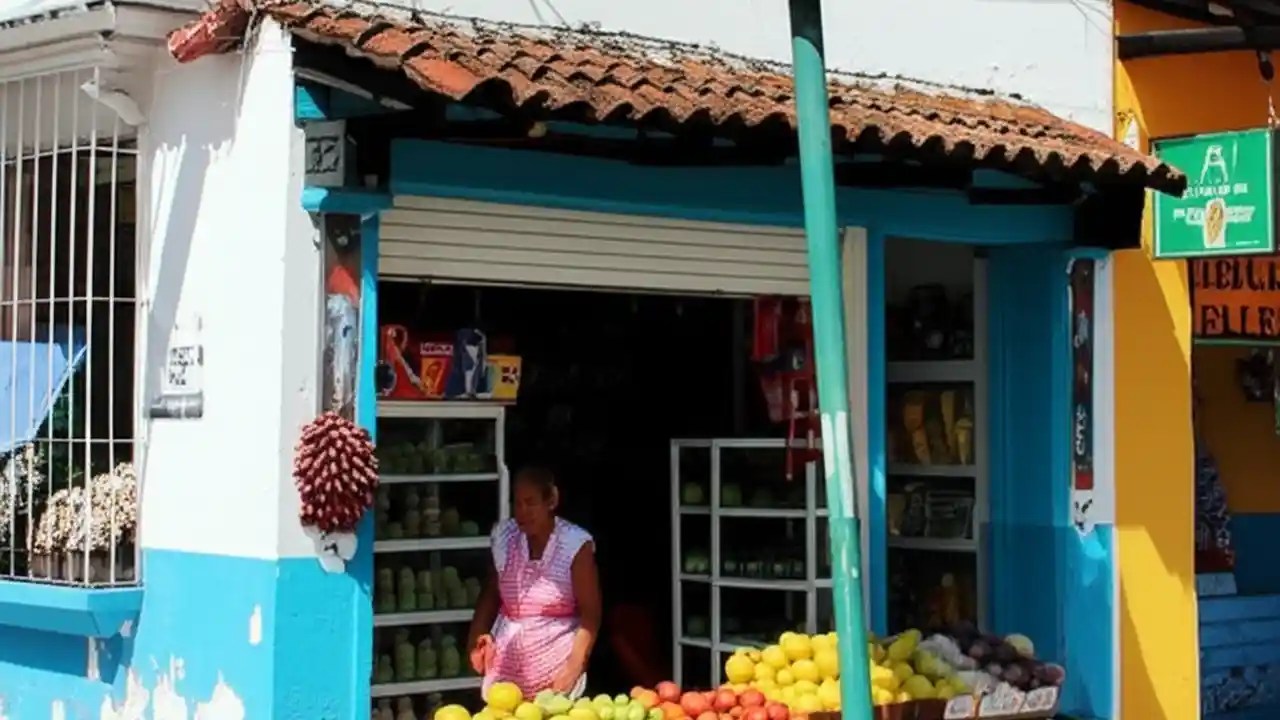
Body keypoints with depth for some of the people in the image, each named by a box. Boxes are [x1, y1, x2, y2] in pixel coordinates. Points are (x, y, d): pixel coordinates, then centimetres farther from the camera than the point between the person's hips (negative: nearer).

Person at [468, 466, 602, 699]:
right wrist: (477, 635, -2)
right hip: (507, 664, 4)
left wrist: (574, 667, -16)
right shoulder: (504, 538, 2)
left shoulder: (575, 545, -11)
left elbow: (590, 613, -9)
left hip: (556, 664, -4)